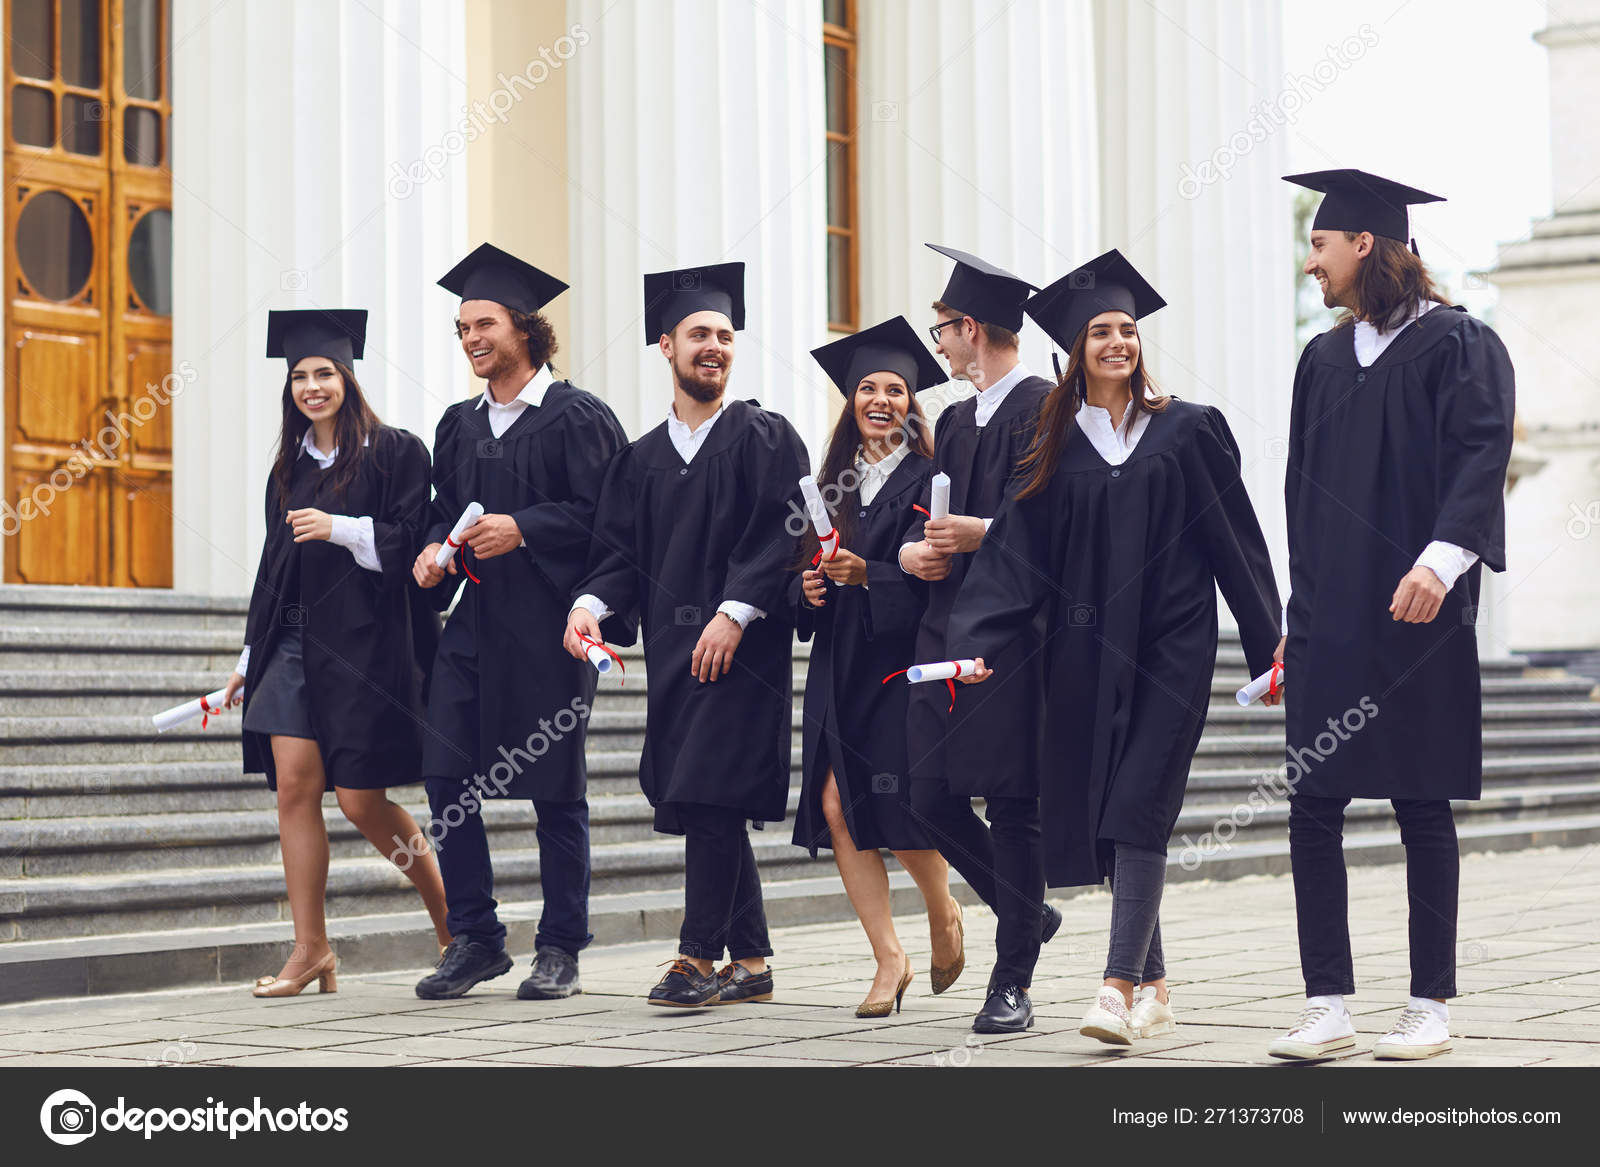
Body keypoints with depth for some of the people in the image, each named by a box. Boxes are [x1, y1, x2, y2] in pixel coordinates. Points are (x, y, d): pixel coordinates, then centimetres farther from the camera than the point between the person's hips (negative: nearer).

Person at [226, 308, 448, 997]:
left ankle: (448, 914, 18)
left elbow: (411, 540, -8)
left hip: (363, 642, -6)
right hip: (293, 642, 6)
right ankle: (311, 949, 2)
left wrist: (339, 529, -19)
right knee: (294, 787, -4)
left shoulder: (393, 451, -1)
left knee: (360, 798, -5)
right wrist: (252, 654, 19)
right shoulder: (291, 465, 16)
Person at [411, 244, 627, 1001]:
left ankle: (559, 950, 11)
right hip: (472, 622, 6)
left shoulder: (576, 416, -4)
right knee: (446, 779, 0)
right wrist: (435, 550, 0)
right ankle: (474, 939, 13)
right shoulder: (459, 425, 16)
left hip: (546, 626, -6)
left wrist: (522, 529, -21)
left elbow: (602, 513, -11)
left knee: (554, 790, 1)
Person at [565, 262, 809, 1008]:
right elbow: (620, 551, 10)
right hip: (674, 650, 5)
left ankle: (698, 956, -6)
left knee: (708, 797, -13)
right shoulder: (642, 459, 17)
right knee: (713, 812, 7)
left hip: (741, 646, -5)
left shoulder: (766, 439, 2)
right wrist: (591, 603, -10)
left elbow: (781, 536, -8)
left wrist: (734, 612, -20)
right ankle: (750, 962, 14)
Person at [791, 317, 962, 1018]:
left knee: (894, 805, -8)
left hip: (900, 658, -5)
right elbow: (804, 570, 18)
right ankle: (889, 960, 2)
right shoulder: (836, 480, 15)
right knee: (835, 807, -6)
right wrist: (809, 587, -3)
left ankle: (944, 914, 23)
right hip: (838, 664, 5)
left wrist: (866, 574, -23)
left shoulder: (926, 479, -2)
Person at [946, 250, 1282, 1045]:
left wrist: (1269, 641, 0)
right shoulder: (1054, 447, 7)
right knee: (1103, 816, 5)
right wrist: (975, 644, -10)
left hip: (1169, 644, -3)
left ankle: (1120, 989, -16)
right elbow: (1014, 556, 2)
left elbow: (1236, 537, 3)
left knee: (1138, 810, -13)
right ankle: (1154, 990, 17)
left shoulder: (1187, 431, 2)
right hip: (1085, 649, 3)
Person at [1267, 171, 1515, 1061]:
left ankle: (1432, 1005, 10)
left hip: (1415, 617, -6)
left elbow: (1481, 459, -14)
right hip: (1330, 623, 6)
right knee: (1313, 807, 0)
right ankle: (1329, 1005, 4)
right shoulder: (1323, 360, 16)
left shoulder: (1457, 345, -3)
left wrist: (1443, 558, -28)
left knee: (1423, 808, 1)